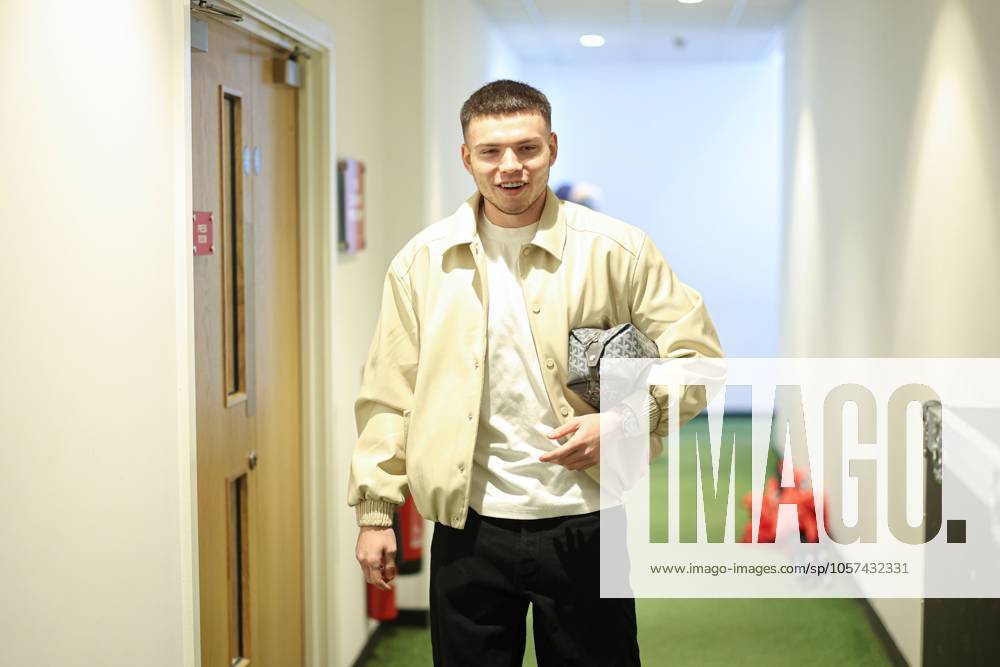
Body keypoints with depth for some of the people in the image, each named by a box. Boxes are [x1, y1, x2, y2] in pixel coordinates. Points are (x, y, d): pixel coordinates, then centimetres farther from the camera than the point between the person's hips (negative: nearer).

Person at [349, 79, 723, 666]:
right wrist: (375, 512, 5)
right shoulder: (422, 263, 3)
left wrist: (623, 421, -16)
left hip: (583, 526, -1)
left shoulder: (617, 250, -3)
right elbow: (388, 397, 7)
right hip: (469, 530, 2)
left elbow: (697, 357, -1)